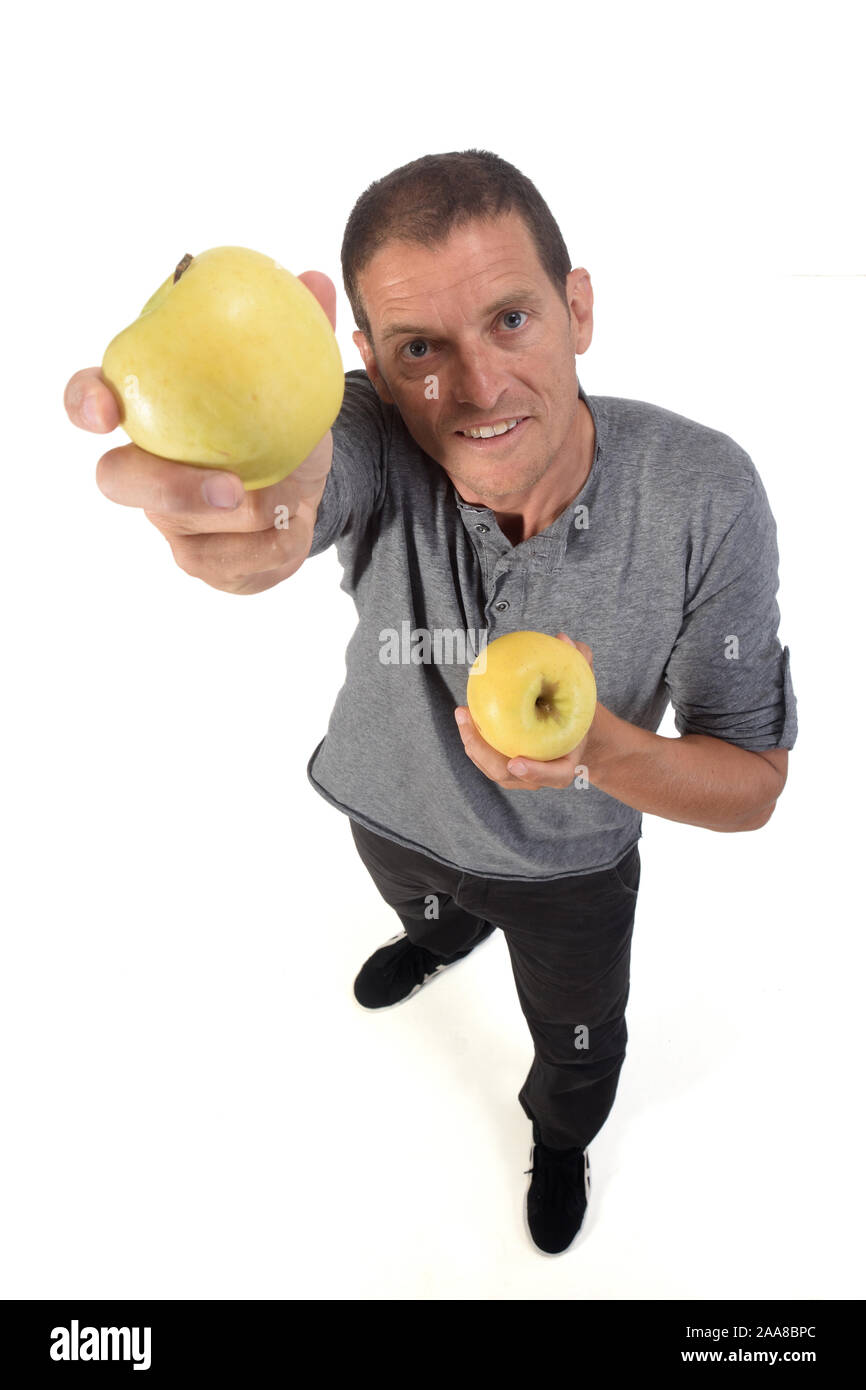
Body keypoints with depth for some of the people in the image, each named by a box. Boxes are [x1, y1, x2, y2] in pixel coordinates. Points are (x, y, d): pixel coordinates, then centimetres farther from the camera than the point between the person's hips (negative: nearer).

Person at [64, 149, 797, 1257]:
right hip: (395, 811, 1)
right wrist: (260, 509, -81)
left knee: (580, 1046, 28)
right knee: (425, 904, 37)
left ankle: (561, 1138, 68)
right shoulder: (375, 439, -32)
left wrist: (600, 748, -44)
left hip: (570, 864, 0)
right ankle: (448, 935, 78)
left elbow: (752, 786, -24)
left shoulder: (705, 495, -33)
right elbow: (293, 487, -57)